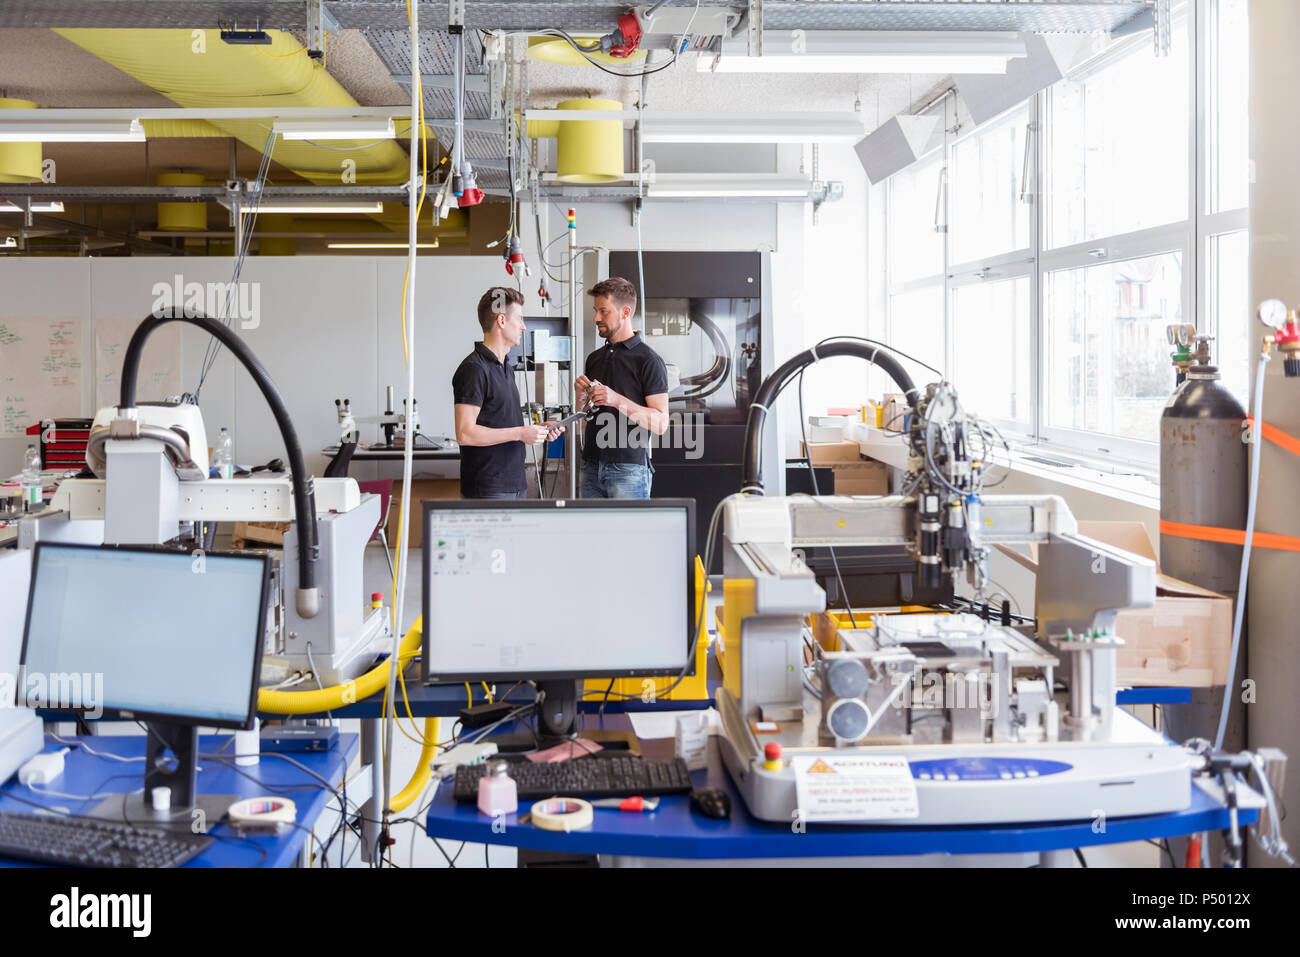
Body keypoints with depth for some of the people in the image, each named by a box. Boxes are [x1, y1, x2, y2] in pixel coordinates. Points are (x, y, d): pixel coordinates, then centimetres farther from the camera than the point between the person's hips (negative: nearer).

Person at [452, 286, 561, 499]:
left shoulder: (506, 369, 18)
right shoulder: (474, 369, -12)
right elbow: (465, 434, -20)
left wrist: (536, 430, 8)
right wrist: (520, 433, -16)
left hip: (515, 486, 9)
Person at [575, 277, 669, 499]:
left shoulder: (648, 360, -6)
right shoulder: (594, 358, 15)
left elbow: (660, 423, -11)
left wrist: (617, 400, -20)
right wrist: (580, 397, 0)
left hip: (629, 470, -6)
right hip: (592, 467, 6)